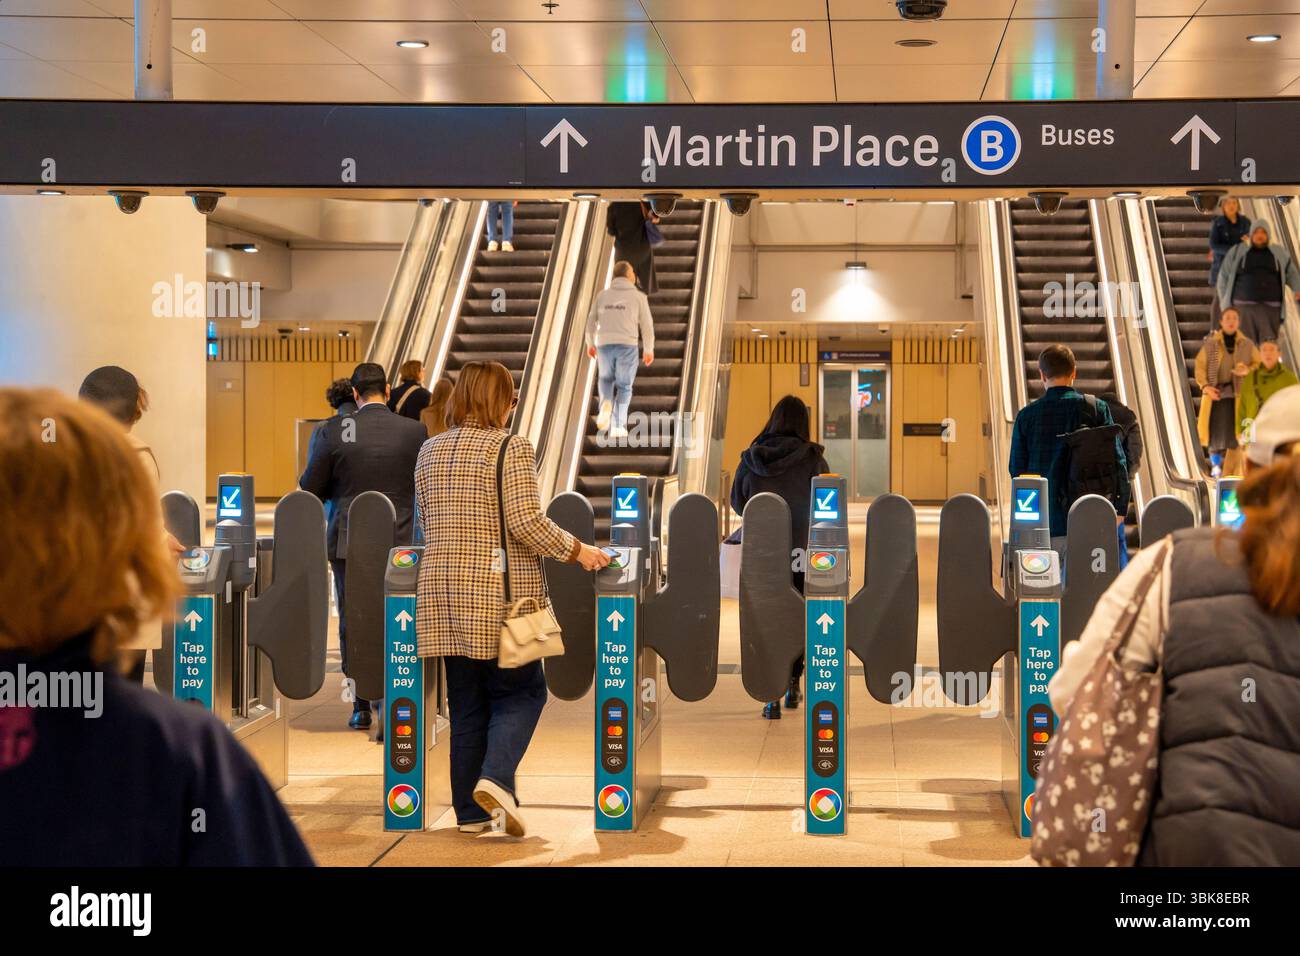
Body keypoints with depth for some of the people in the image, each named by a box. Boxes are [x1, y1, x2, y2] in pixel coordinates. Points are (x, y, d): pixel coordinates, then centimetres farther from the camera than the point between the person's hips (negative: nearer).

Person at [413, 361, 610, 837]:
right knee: (521, 691, 8)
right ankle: (496, 778, -13)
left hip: (442, 591, 5)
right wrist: (577, 551, -4)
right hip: (500, 592, -5)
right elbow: (526, 523, -15)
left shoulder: (429, 453, 10)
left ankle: (471, 811, 10)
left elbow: (429, 525, 16)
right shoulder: (512, 448, -7)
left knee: (466, 702, 10)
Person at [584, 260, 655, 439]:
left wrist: (590, 343, 25)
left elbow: (591, 321, 10)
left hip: (605, 345, 2)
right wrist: (649, 350, 12)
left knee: (605, 379, 25)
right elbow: (646, 325, 0)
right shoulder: (639, 297, 0)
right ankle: (617, 426, -2)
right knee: (624, 387, 10)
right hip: (627, 346, -2)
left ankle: (606, 403, -5)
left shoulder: (602, 295, 7)